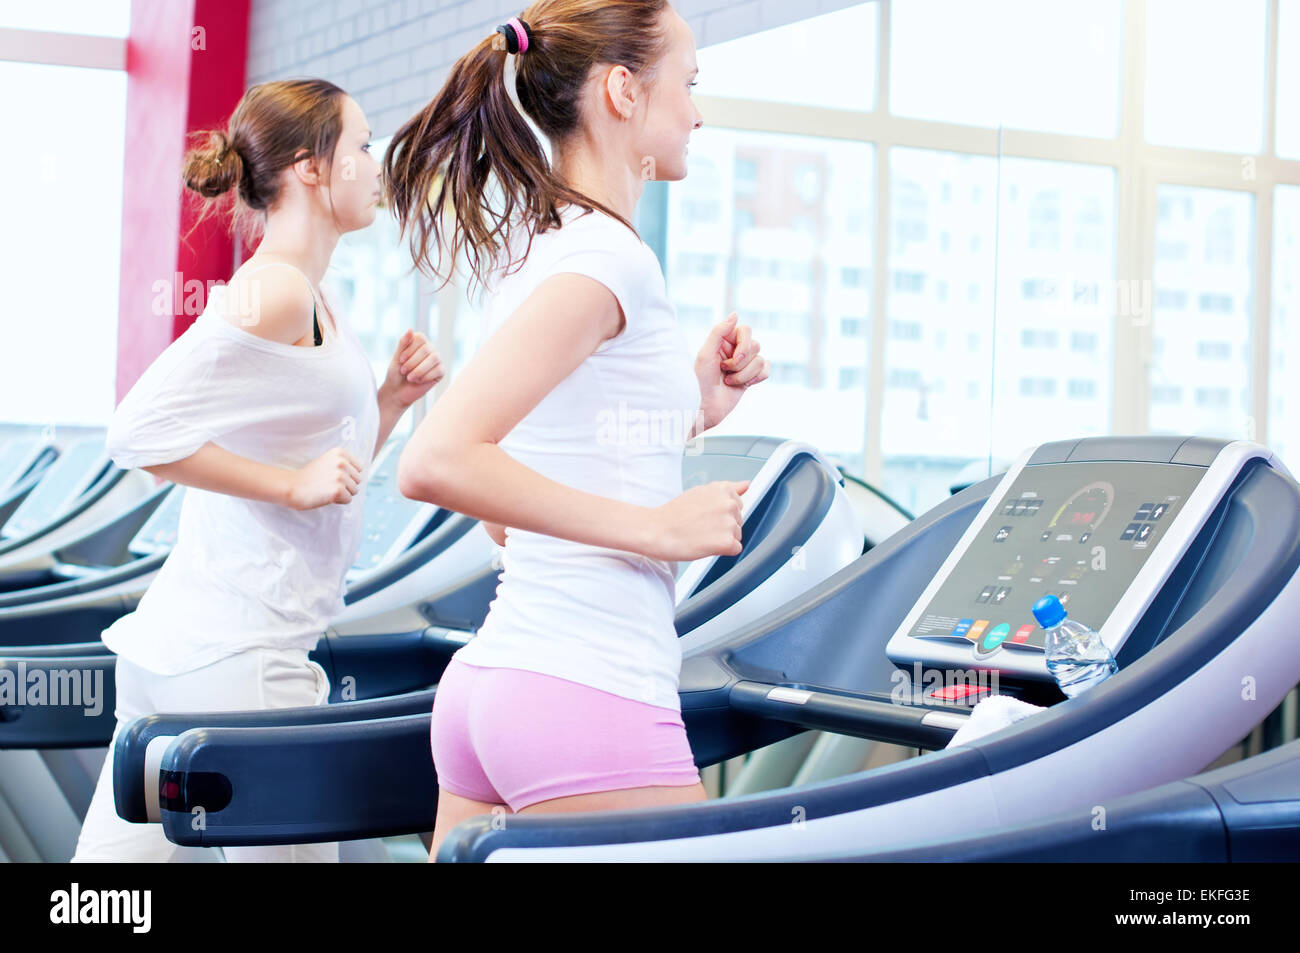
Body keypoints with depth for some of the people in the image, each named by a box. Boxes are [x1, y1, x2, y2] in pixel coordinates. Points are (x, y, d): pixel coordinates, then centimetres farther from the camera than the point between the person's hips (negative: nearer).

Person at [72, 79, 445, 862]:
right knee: (296, 848, -1)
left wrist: (393, 397, 10)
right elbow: (141, 430, -21)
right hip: (234, 656, -9)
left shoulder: (313, 300, 18)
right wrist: (293, 483, -17)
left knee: (116, 851, 9)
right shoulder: (274, 291, -12)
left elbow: (332, 476, 24)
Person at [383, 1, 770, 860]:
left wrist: (690, 409, 13)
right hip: (588, 698, -9)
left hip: (489, 676, 9)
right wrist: (658, 527, -18)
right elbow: (437, 463, -24)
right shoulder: (605, 257, -13)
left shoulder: (527, 247, 15)